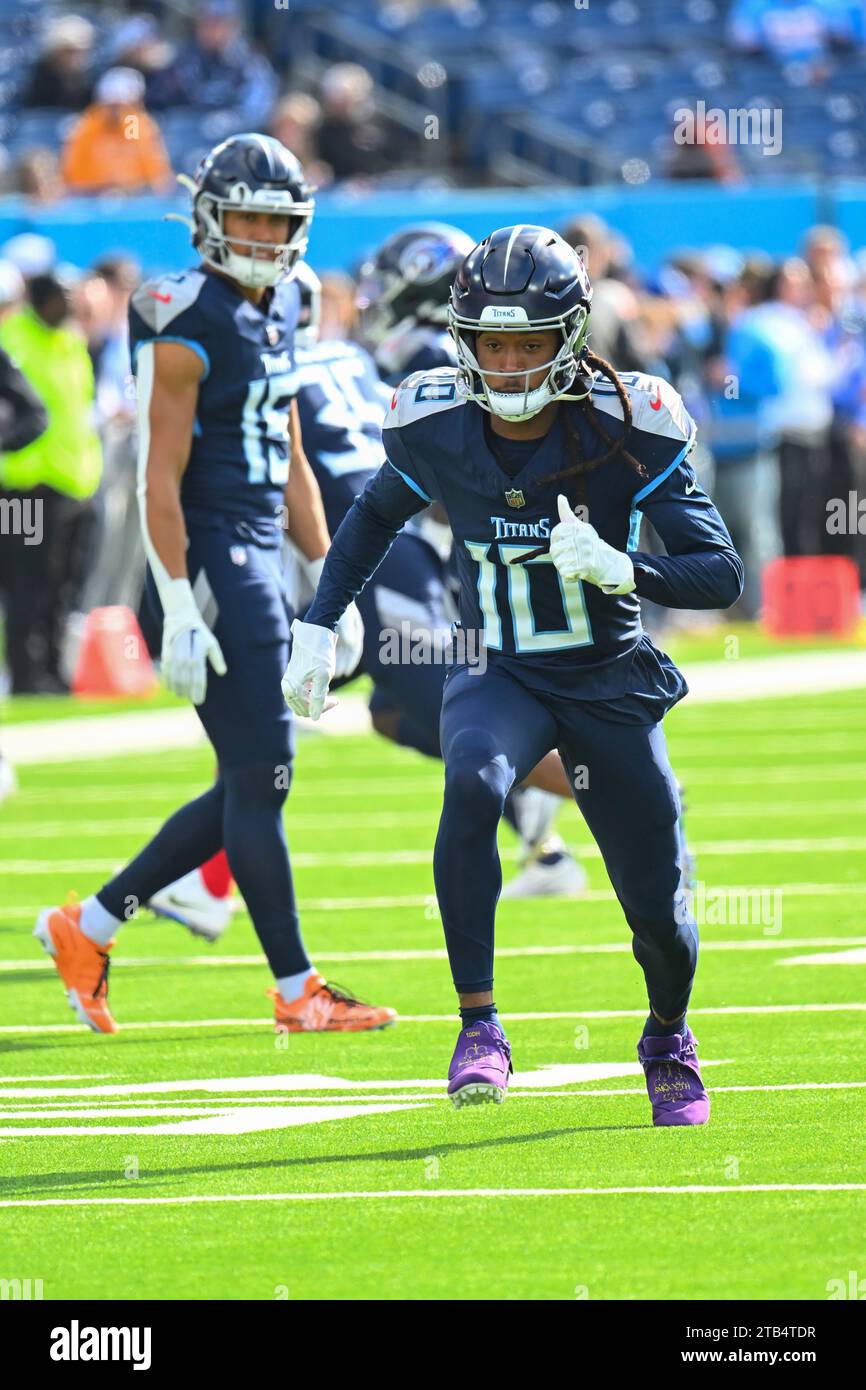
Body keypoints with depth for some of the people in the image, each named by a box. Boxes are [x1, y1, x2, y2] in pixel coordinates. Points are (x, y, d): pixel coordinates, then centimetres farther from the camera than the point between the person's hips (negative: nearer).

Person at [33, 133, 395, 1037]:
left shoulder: (277, 314, 14)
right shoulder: (187, 326, -13)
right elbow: (161, 478, -16)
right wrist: (181, 614, -19)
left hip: (260, 562, 9)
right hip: (211, 564, -9)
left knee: (248, 786, 11)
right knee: (260, 778, -5)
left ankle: (87, 929, 20)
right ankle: (296, 991, 2)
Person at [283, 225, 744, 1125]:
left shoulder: (628, 432, -18)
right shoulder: (434, 428, -10)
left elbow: (721, 575, -19)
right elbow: (377, 514, 14)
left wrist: (620, 570, -37)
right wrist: (318, 626, 10)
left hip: (612, 683, 0)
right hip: (500, 678, 1)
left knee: (658, 913, 4)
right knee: (473, 782, -35)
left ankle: (669, 1040, 40)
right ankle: (478, 1028, -30)